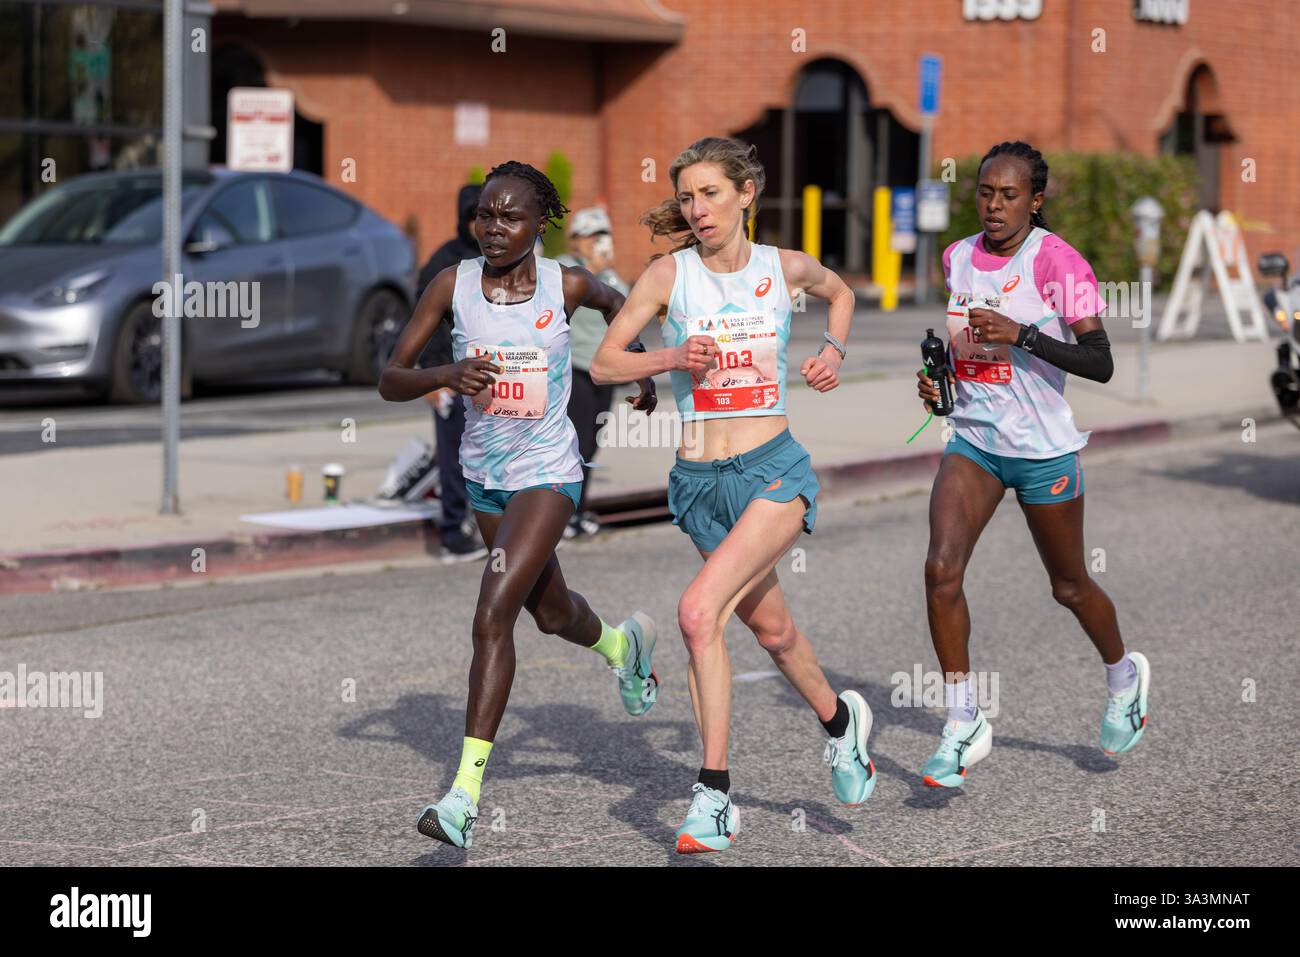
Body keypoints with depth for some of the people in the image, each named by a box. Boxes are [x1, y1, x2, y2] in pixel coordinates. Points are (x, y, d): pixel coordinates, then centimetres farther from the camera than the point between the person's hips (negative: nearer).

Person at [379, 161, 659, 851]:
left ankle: (465, 794, -20)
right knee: (550, 612, 24)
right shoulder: (453, 284, -10)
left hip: (547, 475, -4)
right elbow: (389, 381, -11)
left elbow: (617, 303, 13)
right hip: (483, 475, 4)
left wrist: (642, 371, 10)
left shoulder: (566, 285, -13)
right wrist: (445, 373, -29)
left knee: (493, 617, -19)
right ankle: (623, 644, 61)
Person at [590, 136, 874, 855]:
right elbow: (604, 364, 1)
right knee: (770, 628, 16)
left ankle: (714, 796, -16)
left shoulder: (786, 268, 1)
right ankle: (839, 719, 45)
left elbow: (839, 292, 25)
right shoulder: (670, 273, -2)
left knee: (699, 612, -22)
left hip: (774, 471, -3)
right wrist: (673, 357, -14)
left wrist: (833, 351, 7)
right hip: (700, 480, 3)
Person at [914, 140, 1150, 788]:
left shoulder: (1057, 261, -14)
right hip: (971, 440, 4)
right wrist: (936, 378, 3)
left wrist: (1021, 335, -29)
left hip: (1043, 448, -4)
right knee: (941, 569, -16)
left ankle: (1124, 676, 43)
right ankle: (963, 724, -6)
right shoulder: (957, 258, 4)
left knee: (1068, 585, 12)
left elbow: (1100, 363, -19)